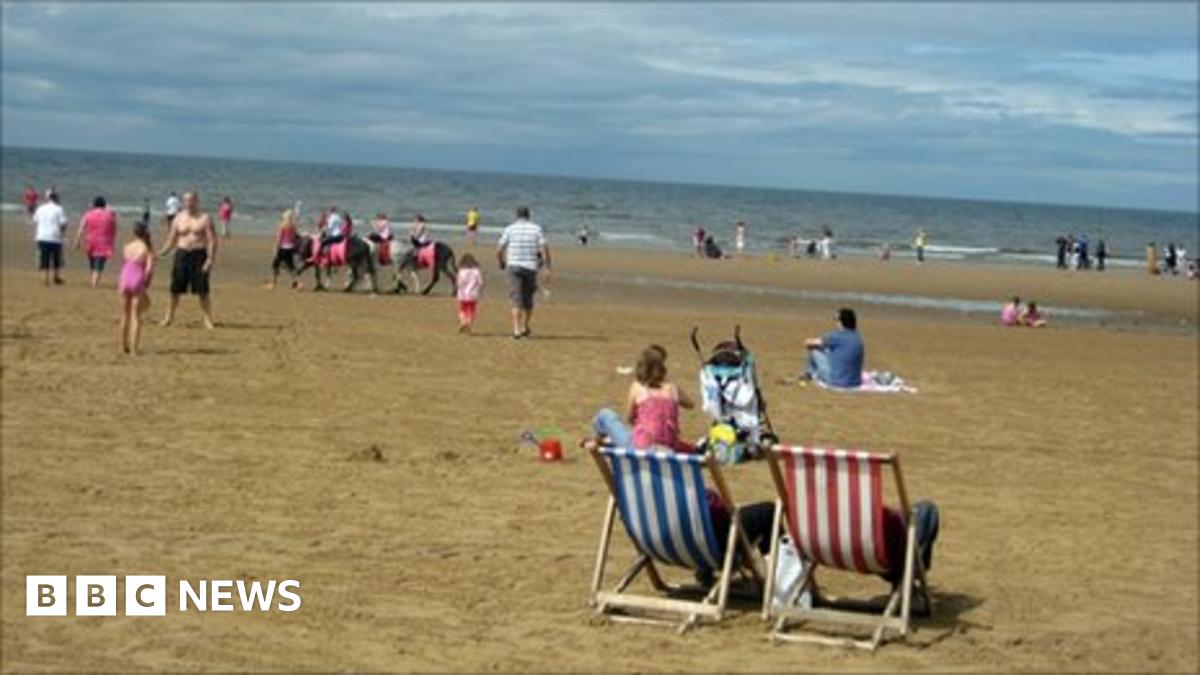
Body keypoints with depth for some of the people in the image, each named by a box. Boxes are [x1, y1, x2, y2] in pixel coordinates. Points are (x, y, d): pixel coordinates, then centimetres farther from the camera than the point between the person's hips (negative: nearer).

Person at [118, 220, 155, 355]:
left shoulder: (127, 247, 8)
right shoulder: (147, 248, -4)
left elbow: (125, 265, 8)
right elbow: (149, 268, -12)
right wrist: (146, 283, 0)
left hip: (125, 280, 4)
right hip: (138, 281, -4)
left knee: (125, 315, 16)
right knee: (136, 316, 0)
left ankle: (123, 346, 25)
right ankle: (134, 349, -6)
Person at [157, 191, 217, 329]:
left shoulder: (205, 218, -1)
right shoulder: (178, 218, 9)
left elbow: (212, 240, -5)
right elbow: (171, 240, 14)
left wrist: (210, 259, -16)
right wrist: (161, 253, 1)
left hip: (199, 255, -3)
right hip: (182, 254, 3)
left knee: (202, 291, -5)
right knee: (175, 289, 3)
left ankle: (208, 319, 2)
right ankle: (169, 317, 16)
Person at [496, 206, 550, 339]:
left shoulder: (509, 229, 3)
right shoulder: (537, 229, 4)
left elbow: (499, 250, 1)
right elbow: (544, 249, -7)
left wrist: (502, 263, 20)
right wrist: (547, 268, -7)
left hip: (514, 267, -1)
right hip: (531, 268, 1)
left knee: (517, 299, -4)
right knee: (528, 298, 18)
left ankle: (517, 330, -17)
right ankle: (525, 328, 26)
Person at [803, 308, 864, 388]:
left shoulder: (836, 336, -14)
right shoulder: (858, 339, 5)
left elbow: (808, 343, -6)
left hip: (836, 382, -6)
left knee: (814, 349, 9)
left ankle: (814, 374, 35)